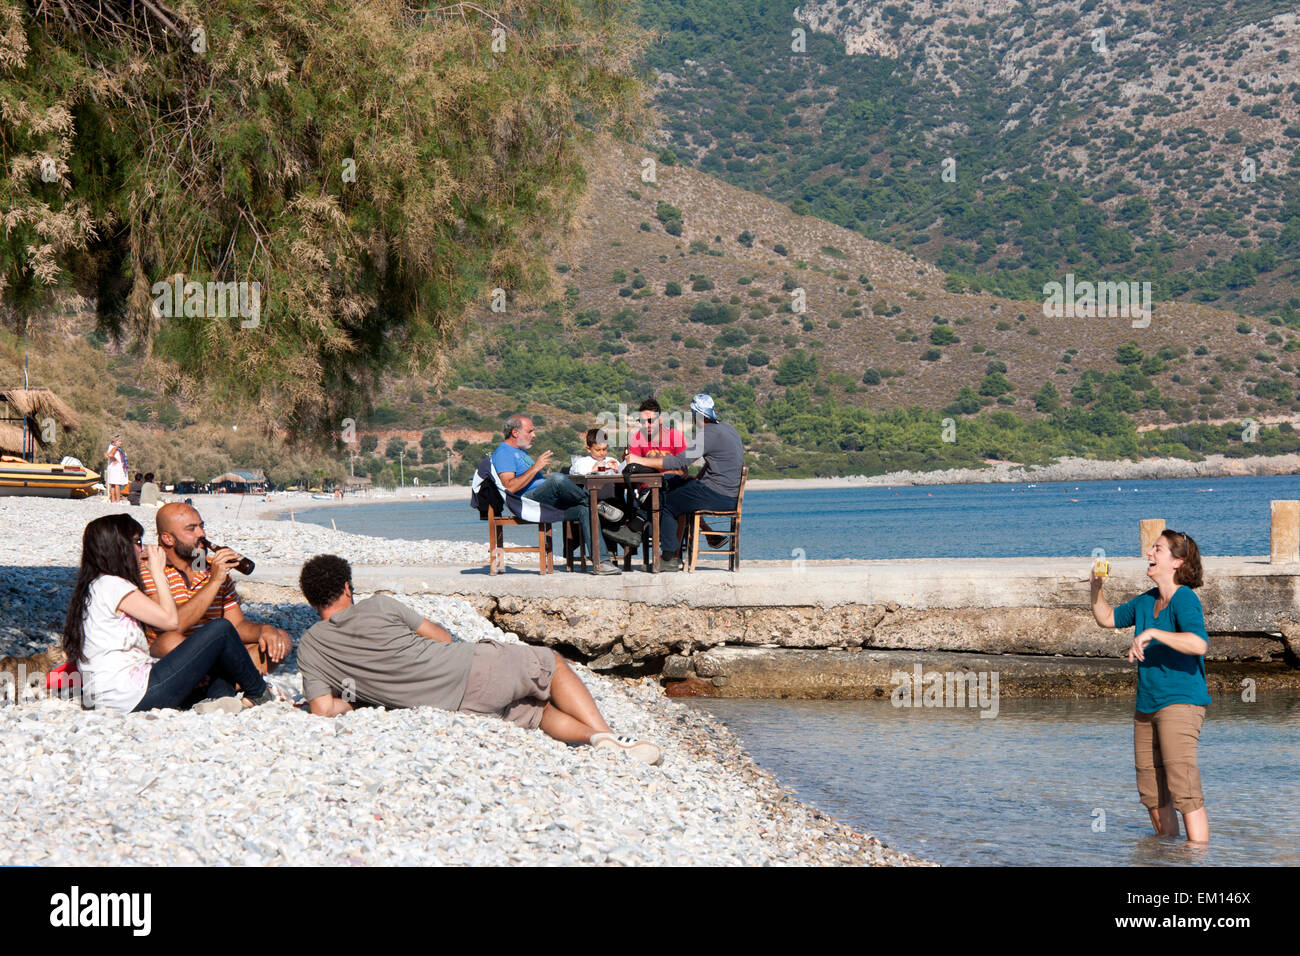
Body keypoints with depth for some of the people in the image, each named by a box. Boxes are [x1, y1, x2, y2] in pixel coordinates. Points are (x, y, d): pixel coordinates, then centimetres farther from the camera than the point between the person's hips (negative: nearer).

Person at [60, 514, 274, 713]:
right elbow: (170, 620, -10)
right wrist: (158, 572, -1)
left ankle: (221, 702, -4)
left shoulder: (92, 587, 18)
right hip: (136, 695, -10)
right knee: (220, 630, -6)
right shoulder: (112, 585, -12)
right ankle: (259, 695, 12)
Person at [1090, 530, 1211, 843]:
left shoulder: (1184, 599, -13)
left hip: (1181, 702, -9)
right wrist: (1096, 586, 10)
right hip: (1147, 706, 9)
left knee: (1183, 791, -17)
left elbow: (1199, 644, -28)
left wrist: (1151, 633, -29)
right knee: (1152, 795, 11)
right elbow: (1107, 618, 27)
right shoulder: (1145, 602, 12)